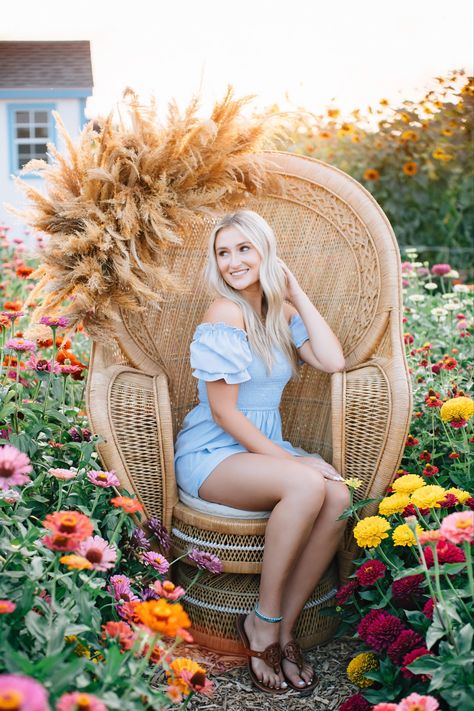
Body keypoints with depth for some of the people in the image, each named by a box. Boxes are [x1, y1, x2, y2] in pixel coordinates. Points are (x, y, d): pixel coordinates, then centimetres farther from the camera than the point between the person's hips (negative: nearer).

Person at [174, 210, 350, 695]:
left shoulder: (281, 313, 10)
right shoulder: (225, 314, -13)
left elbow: (333, 361, -4)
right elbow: (223, 411, -15)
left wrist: (296, 294, -1)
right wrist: (288, 458, -19)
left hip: (264, 445, 6)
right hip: (210, 454, -6)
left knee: (338, 495, -24)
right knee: (307, 485, -33)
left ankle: (282, 629, -10)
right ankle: (263, 622, -14)